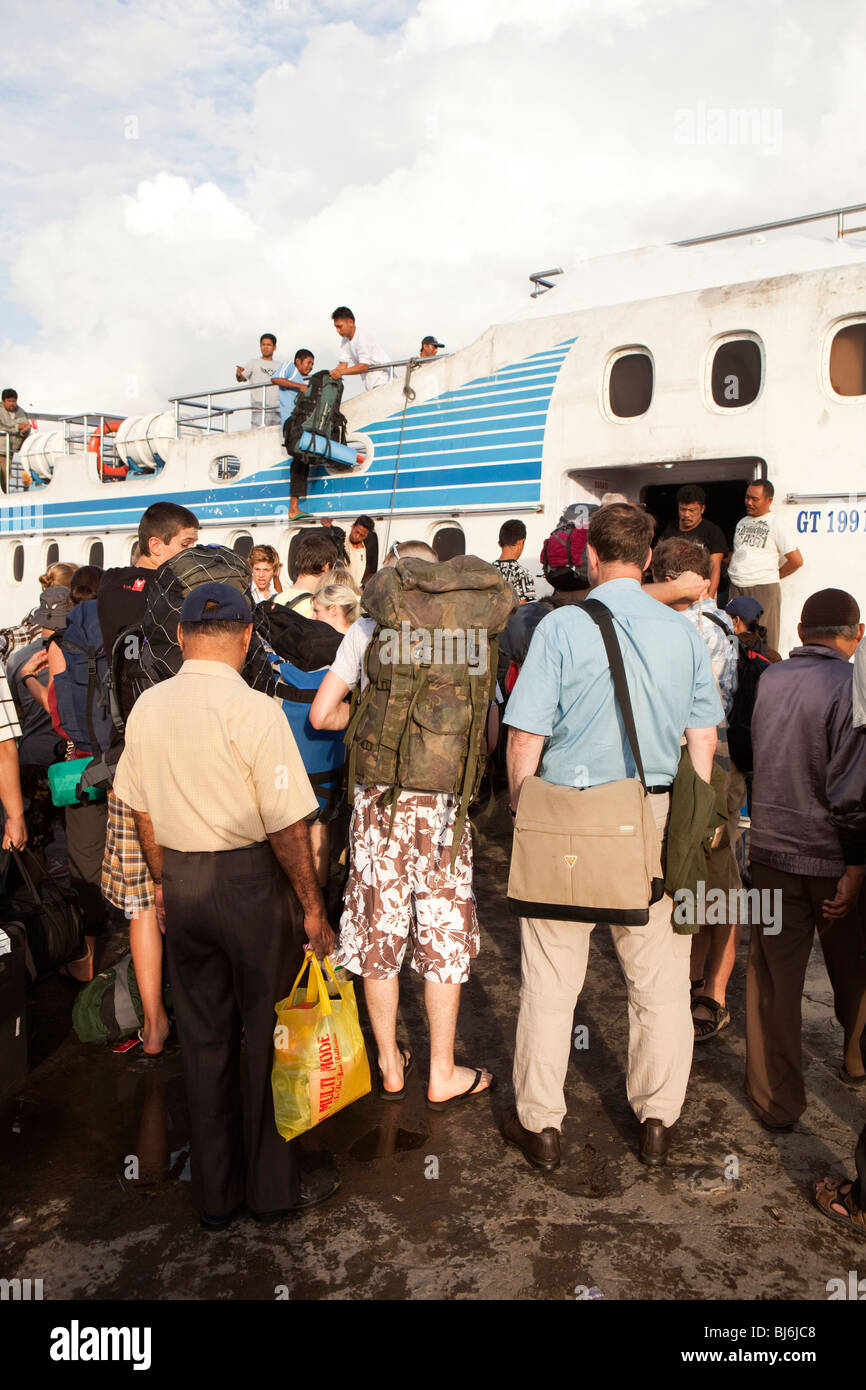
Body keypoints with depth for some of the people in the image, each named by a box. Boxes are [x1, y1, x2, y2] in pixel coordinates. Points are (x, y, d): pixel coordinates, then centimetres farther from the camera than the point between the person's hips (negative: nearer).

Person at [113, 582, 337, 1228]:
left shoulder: (147, 707, 0)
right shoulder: (254, 710, -19)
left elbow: (143, 811, 9)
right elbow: (286, 825, -18)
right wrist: (313, 908, -7)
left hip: (182, 884, 6)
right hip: (250, 881, -5)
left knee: (203, 1038, 17)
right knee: (267, 1035, 12)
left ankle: (216, 1193, 32)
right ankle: (274, 1183, 28)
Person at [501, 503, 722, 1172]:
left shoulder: (562, 626, -8)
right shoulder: (684, 631, 3)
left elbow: (526, 739, -9)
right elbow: (703, 740, 6)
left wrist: (521, 815, 5)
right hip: (657, 817, 3)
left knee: (551, 978, 9)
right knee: (660, 978, 15)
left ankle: (540, 1123, 22)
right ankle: (657, 1122, 28)